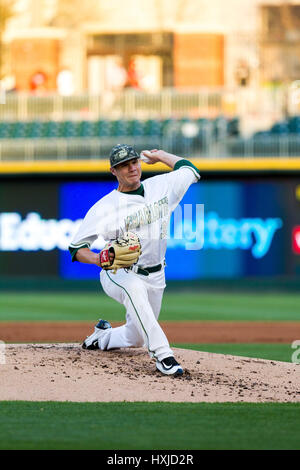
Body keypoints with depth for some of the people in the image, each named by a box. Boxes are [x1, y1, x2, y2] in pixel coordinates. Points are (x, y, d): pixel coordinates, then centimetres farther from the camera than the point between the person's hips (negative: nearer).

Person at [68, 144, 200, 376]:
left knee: (135, 339, 10)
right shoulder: (104, 207, -13)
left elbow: (190, 170, 18)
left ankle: (103, 336, 44)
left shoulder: (160, 187, 0)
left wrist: (158, 155, 18)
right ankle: (162, 354, -43)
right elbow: (77, 248, -11)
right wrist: (98, 259, -31)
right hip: (118, 274, -5)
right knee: (135, 288, -41)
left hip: (155, 277, 5)